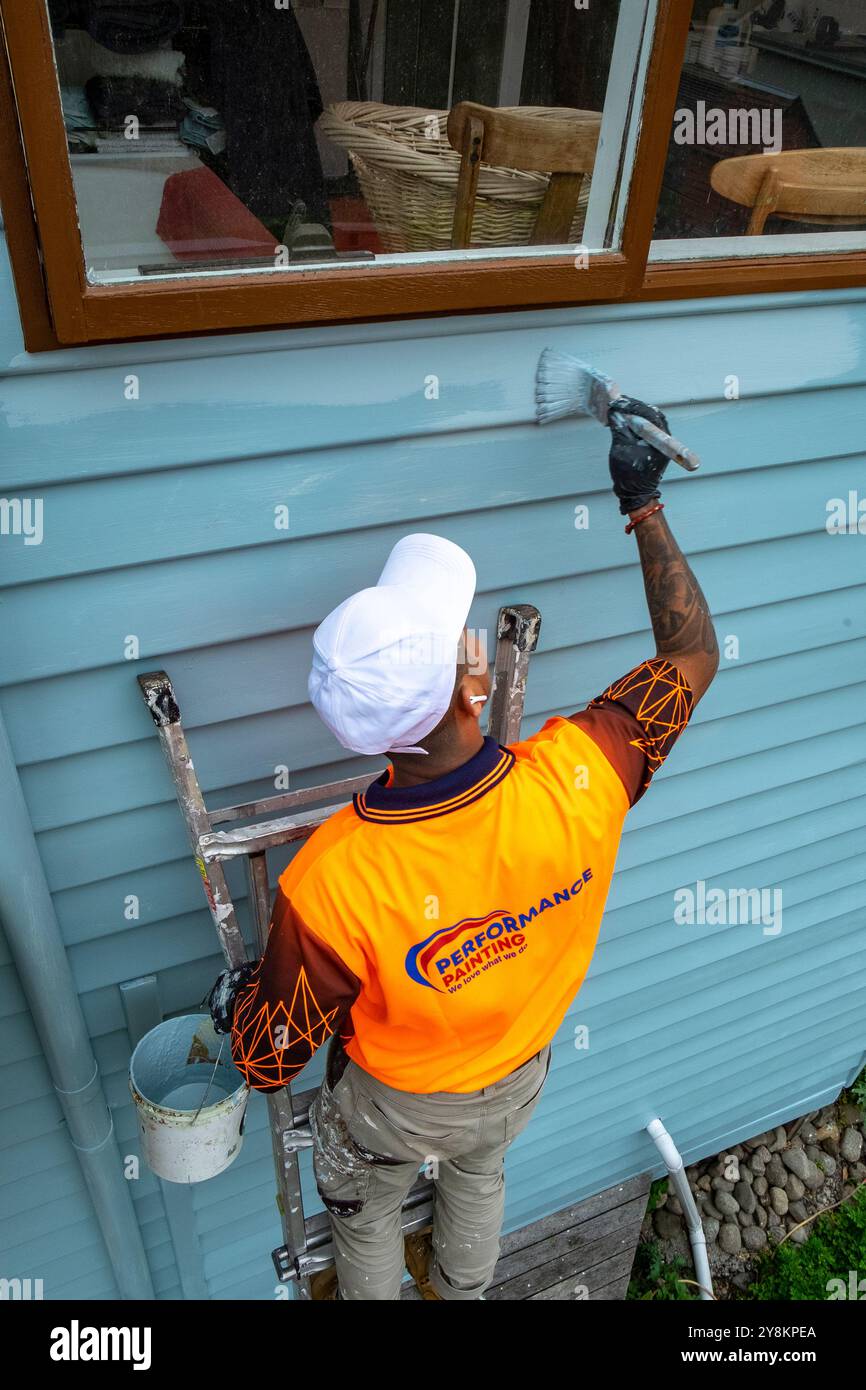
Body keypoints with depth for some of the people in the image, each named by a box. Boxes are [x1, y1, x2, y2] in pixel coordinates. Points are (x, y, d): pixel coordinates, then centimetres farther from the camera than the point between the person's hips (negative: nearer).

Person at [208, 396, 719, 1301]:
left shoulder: (327, 886, -43)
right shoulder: (577, 780, -38)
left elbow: (270, 1057, -23)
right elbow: (692, 654, -20)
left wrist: (232, 1001, -1)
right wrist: (643, 503, -16)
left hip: (393, 1105, -3)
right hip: (519, 1077, 4)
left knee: (364, 1212, 33)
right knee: (478, 1176, 37)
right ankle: (459, 1287, 68)